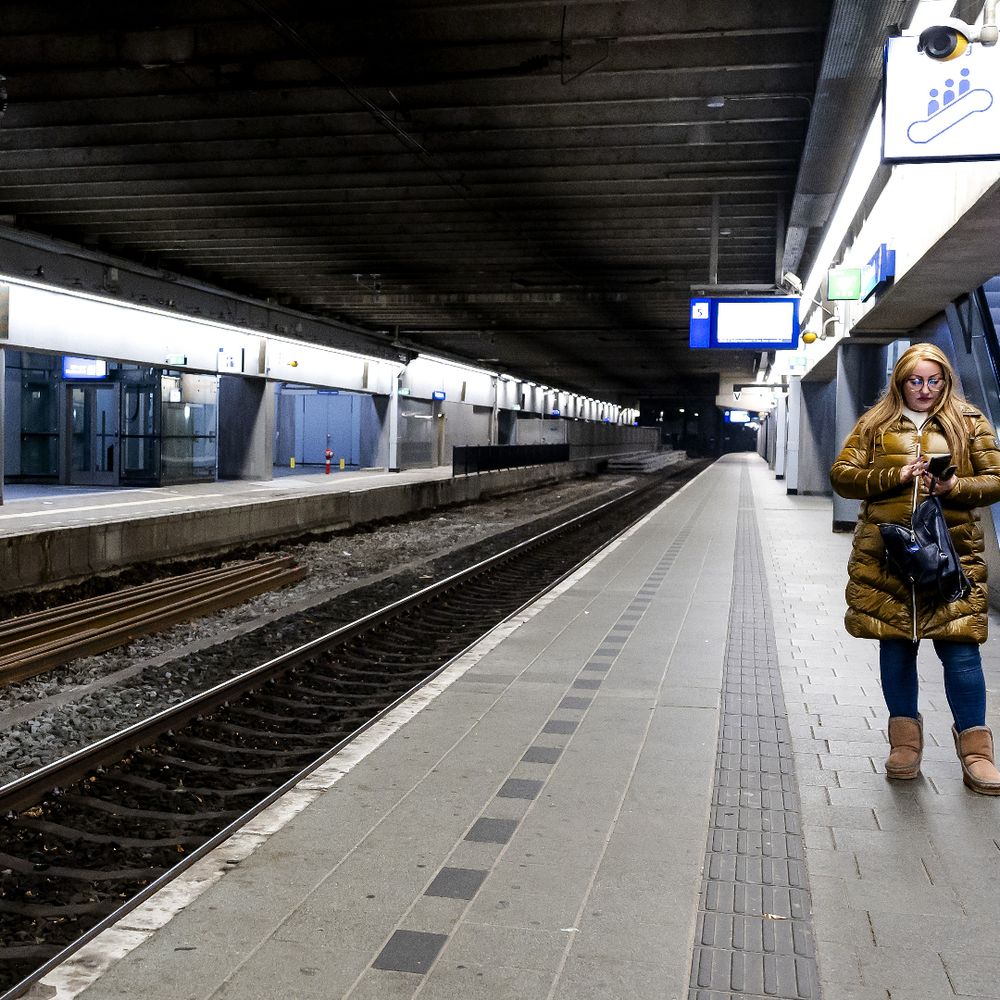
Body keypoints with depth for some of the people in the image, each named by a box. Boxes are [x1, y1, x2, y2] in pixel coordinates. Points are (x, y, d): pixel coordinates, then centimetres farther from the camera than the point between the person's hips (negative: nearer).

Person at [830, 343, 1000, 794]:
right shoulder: (875, 424, 11)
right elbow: (842, 475, 5)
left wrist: (955, 486, -13)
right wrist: (895, 477, -9)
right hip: (886, 554, 2)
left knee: (960, 648, -5)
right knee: (895, 644, 8)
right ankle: (905, 740, 23)